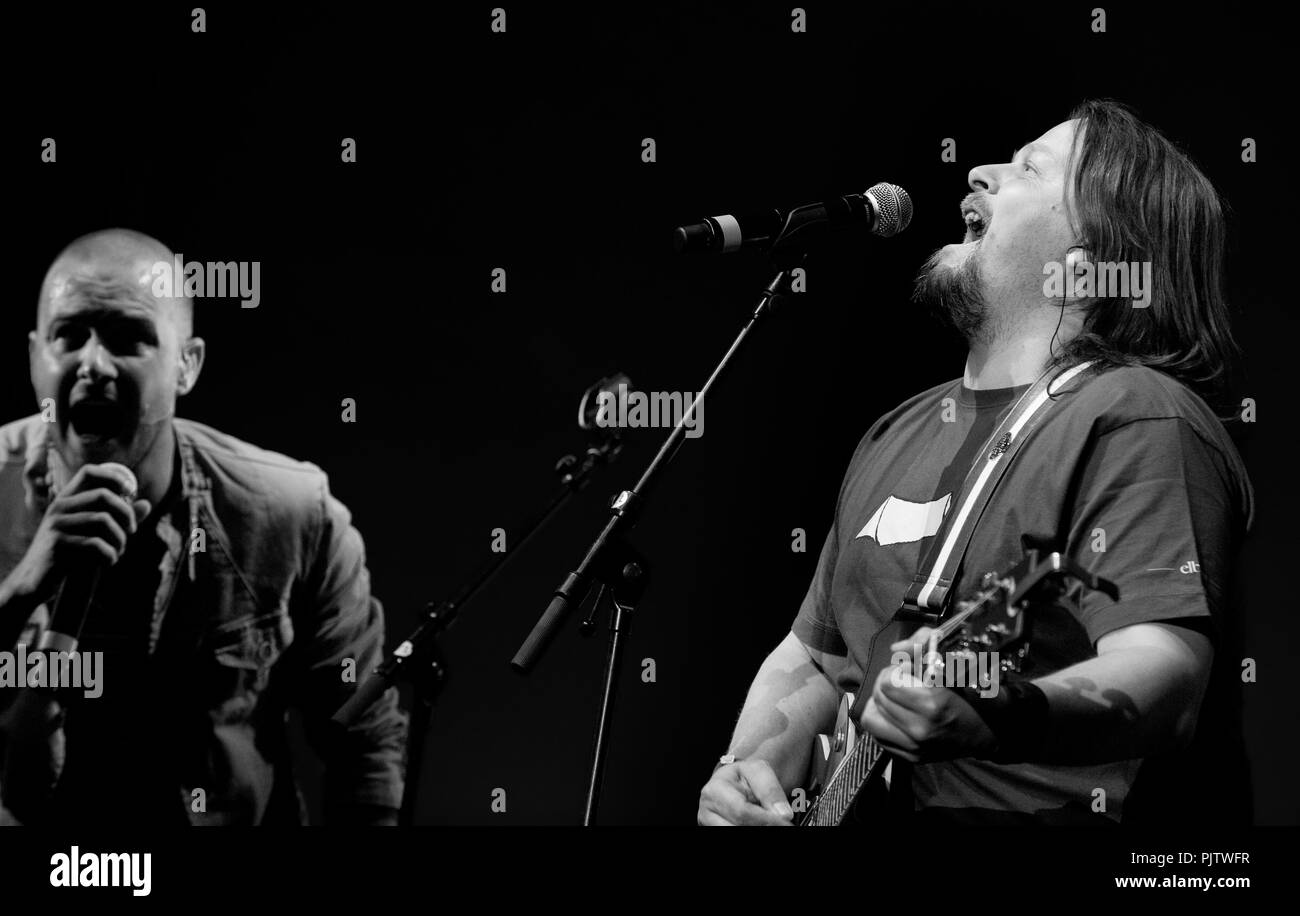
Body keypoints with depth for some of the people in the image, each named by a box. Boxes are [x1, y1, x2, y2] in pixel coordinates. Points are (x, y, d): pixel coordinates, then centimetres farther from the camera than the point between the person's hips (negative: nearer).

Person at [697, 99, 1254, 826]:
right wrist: (752, 766, 6)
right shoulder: (898, 434, 19)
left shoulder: (1140, 421, -6)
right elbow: (811, 659, 24)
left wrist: (1002, 717, -35)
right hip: (869, 801, 6)